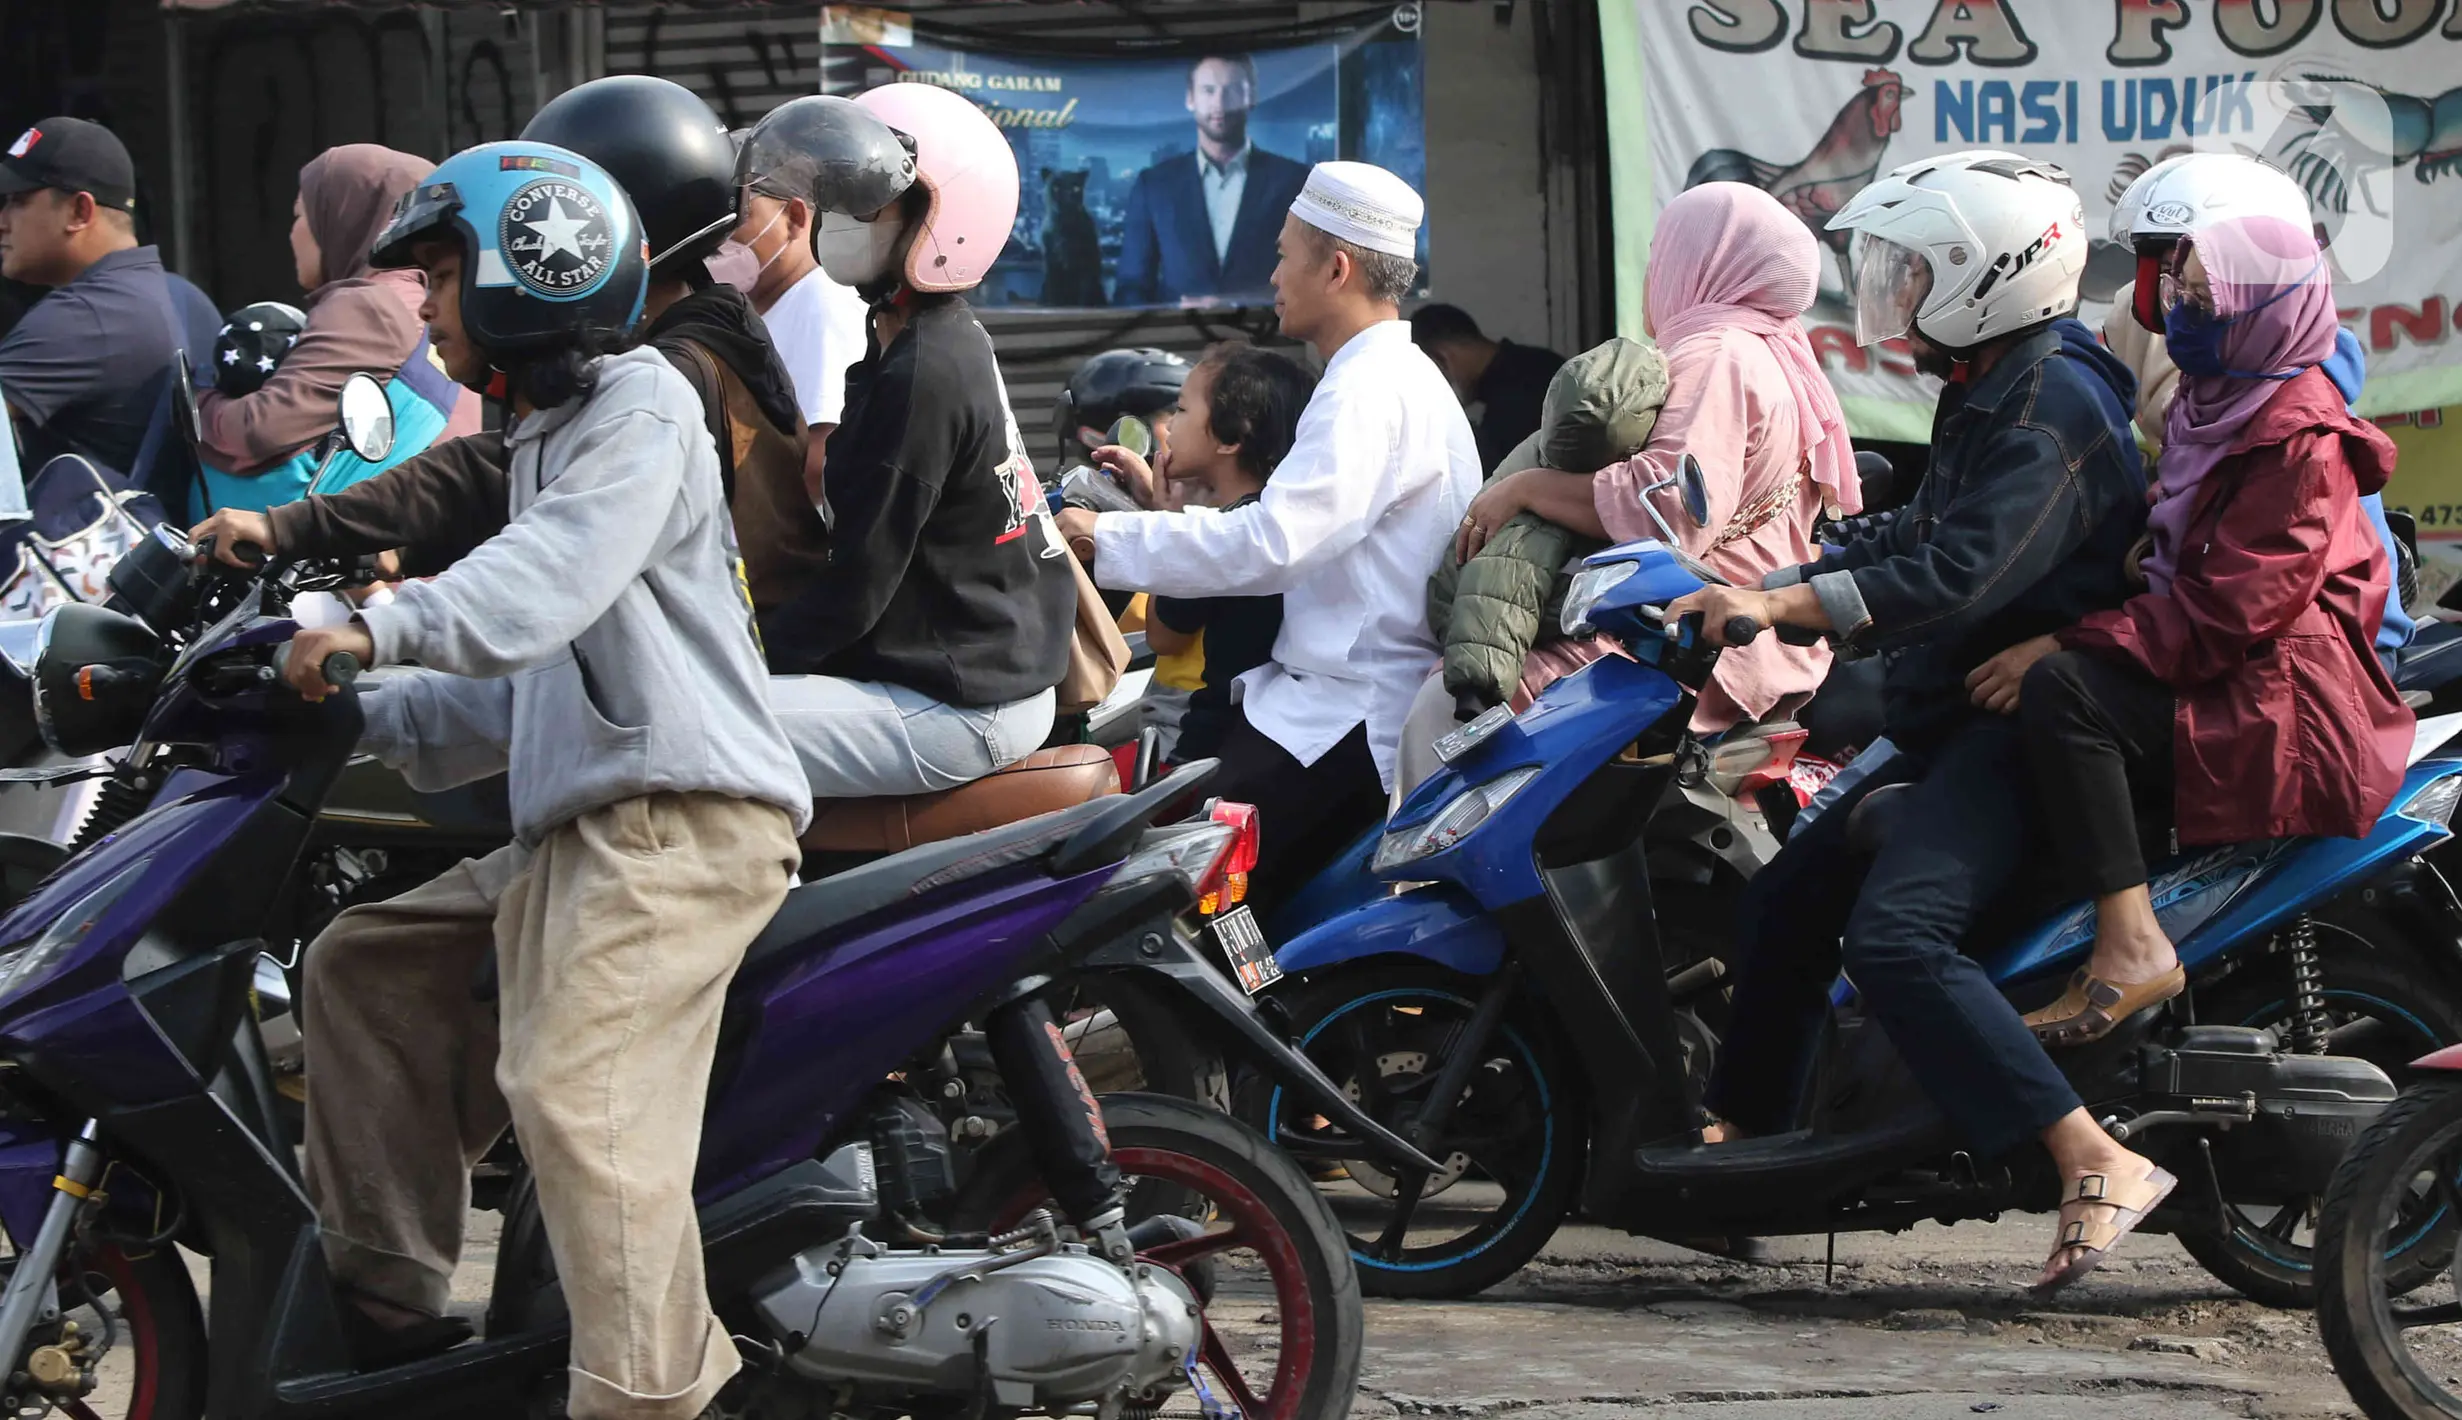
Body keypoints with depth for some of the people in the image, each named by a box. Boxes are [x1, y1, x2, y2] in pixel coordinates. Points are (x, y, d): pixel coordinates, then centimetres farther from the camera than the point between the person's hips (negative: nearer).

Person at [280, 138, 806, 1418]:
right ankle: (389, 1312, 10)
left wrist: (384, 625, -34)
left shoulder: (638, 402, -4)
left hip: (679, 826, -10)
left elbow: (558, 575, -23)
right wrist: (370, 717, 21)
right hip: (572, 833, 10)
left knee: (574, 1086, -24)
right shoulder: (546, 436, 27)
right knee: (362, 967, 10)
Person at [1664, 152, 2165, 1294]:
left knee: (1897, 934, -28)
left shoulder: (2052, 405, -16)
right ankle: (1740, 1143, 27)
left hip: (2033, 722, -11)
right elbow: (1909, 547, 28)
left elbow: (1960, 577, -28)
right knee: (1786, 903, 15)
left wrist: (1777, 604, -29)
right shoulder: (1989, 396, 18)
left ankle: (2099, 1165, -32)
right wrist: (1744, 591, 21)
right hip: (1960, 729, 11)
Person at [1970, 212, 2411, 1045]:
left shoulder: (2299, 440, -14)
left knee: (2060, 691, -29)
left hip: (2284, 710, -11)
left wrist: (2066, 647, -26)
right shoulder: (2212, 407, 17)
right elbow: (2175, 571, 23)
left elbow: (2227, 610, -23)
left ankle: (2132, 945, -33)